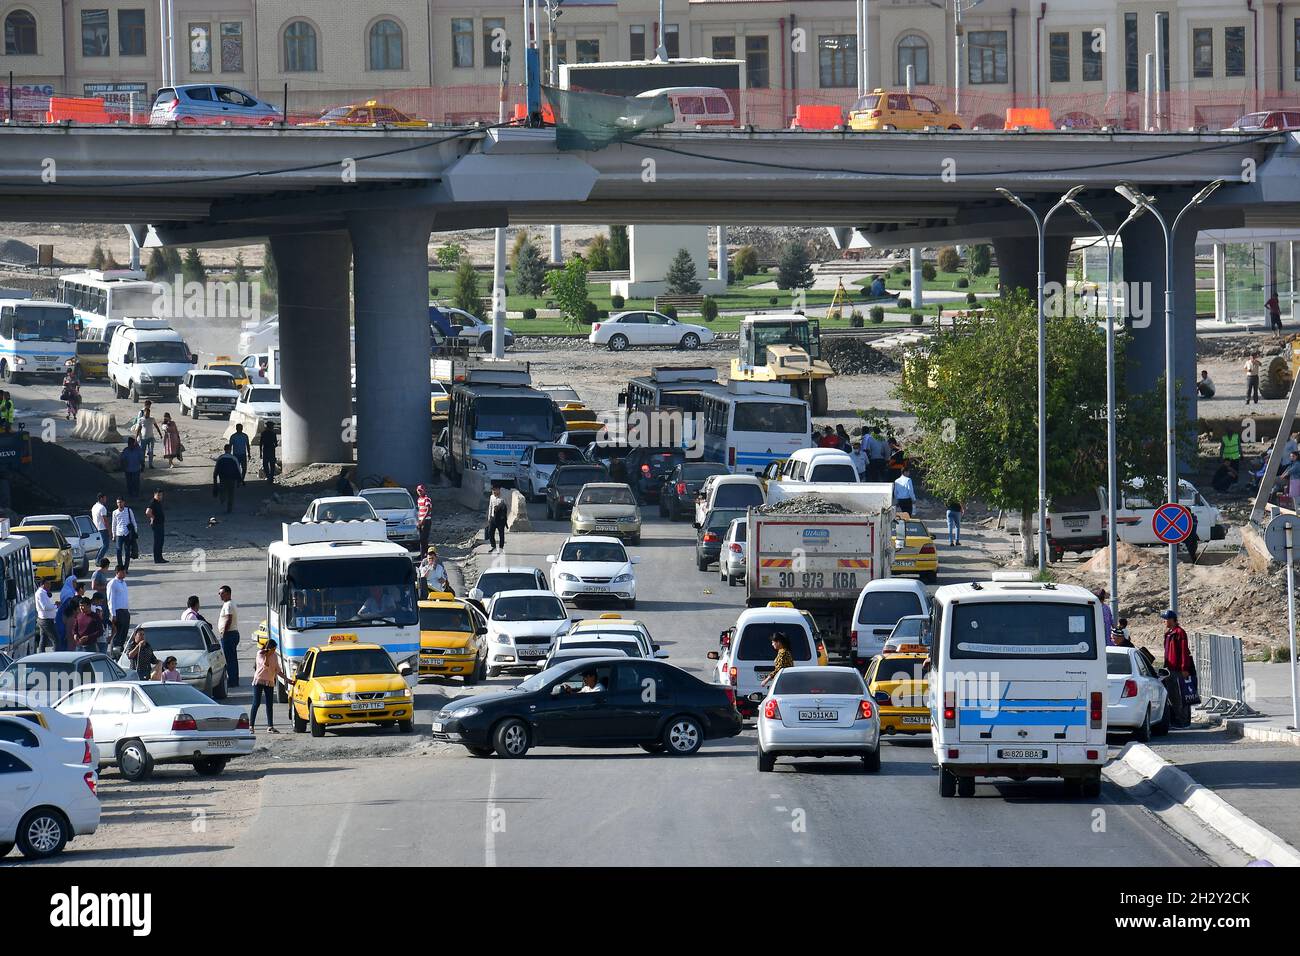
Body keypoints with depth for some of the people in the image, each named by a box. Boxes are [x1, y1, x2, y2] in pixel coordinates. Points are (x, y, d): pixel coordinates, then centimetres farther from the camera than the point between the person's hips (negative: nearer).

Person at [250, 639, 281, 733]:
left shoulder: (275, 656, 6)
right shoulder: (260, 654, -7)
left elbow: (277, 670, 11)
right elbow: (265, 664, -21)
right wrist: (267, 655, -30)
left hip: (270, 682, 4)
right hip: (259, 680, -4)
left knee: (270, 705, 3)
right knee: (256, 703, -7)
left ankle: (270, 726, 6)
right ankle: (251, 725, -4)